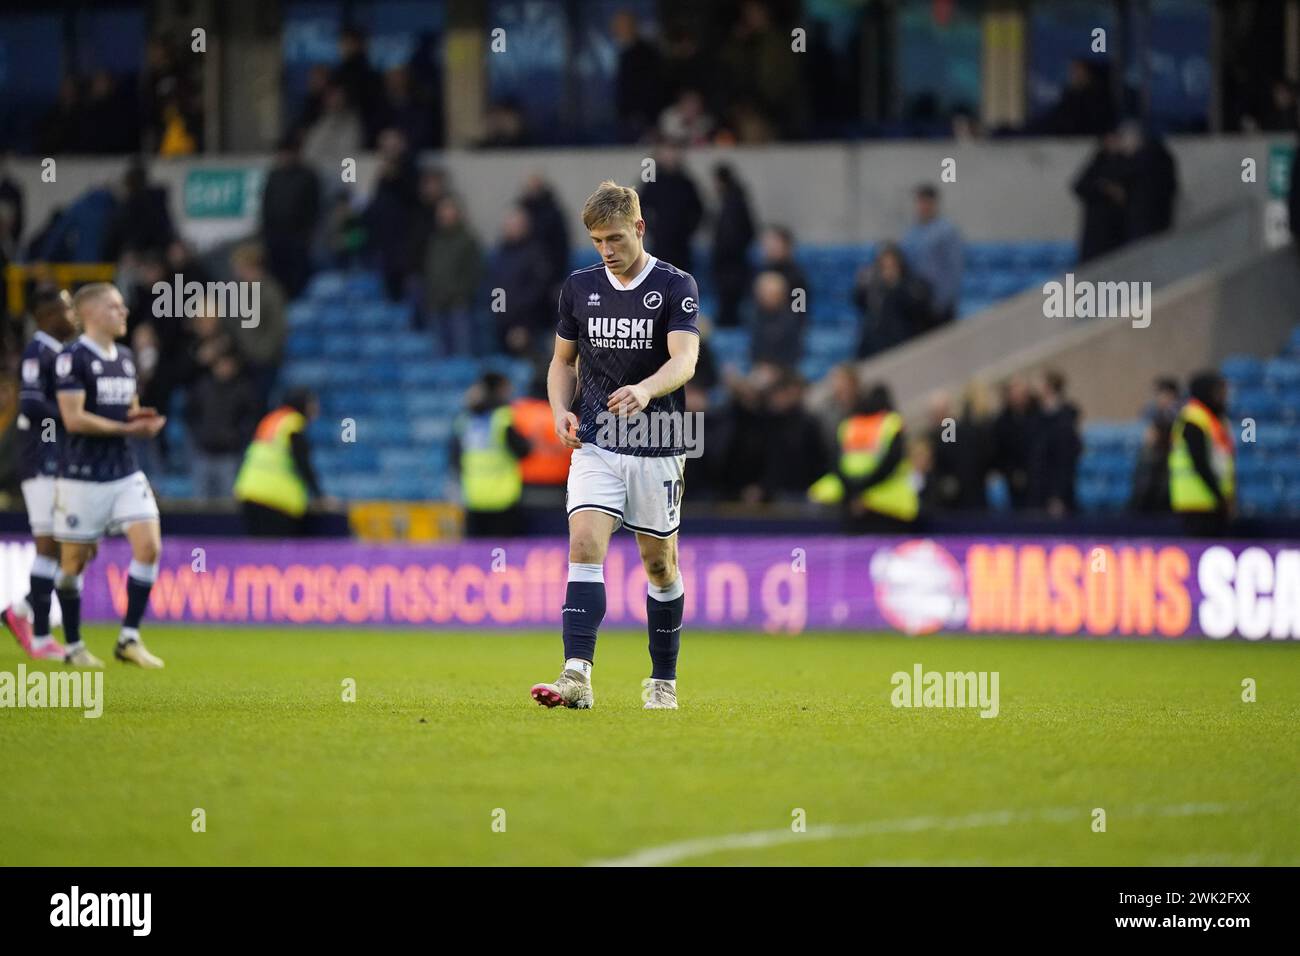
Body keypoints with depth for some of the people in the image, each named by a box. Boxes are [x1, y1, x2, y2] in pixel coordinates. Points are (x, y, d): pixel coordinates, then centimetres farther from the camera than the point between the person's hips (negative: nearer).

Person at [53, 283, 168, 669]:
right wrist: (127, 427, -16)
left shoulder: (126, 358, 13)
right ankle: (74, 647, 17)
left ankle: (129, 639, -2)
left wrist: (143, 419, 1)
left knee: (149, 546, -9)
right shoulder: (73, 358, -10)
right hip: (83, 475, -6)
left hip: (125, 474, 6)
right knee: (74, 561, 3)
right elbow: (73, 419, -17)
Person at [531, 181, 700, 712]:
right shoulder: (579, 286, 7)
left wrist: (644, 390, -39)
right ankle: (577, 678, -27)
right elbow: (563, 360, 19)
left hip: (657, 447, -2)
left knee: (659, 563, 7)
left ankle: (663, 682, 23)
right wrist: (560, 409, -1)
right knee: (585, 545, -16)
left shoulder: (676, 286, -5)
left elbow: (684, 358, -19)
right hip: (595, 445, 2)